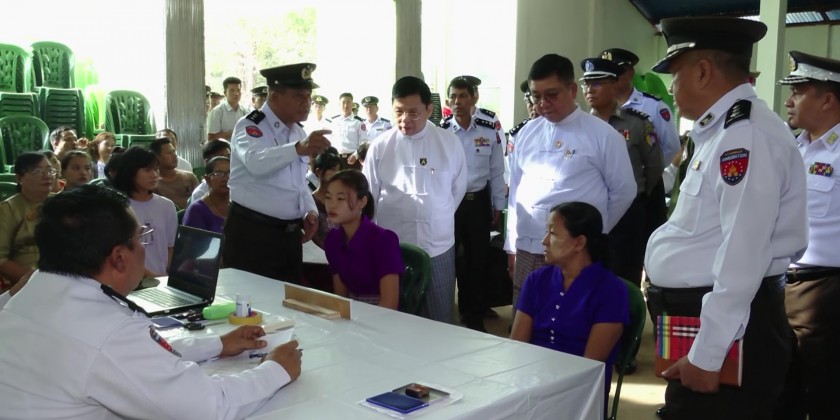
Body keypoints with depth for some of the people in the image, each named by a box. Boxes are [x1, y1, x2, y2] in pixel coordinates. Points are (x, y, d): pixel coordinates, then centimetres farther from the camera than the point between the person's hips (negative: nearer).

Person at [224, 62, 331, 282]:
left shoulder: (299, 132, 11)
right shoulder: (250, 127, -12)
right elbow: (256, 162, -35)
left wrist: (310, 210, 3)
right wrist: (299, 148, -51)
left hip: (290, 234, 7)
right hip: (251, 233, -7)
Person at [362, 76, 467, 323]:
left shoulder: (449, 143, -1)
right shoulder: (380, 147, -2)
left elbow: (458, 188, 11)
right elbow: (368, 197, 4)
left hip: (439, 246, 1)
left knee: (441, 320, 10)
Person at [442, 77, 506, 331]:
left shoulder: (490, 132, -3)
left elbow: (496, 172, 3)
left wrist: (498, 207, 5)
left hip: (478, 202, 2)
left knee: (478, 259, 11)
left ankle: (475, 315, 27)